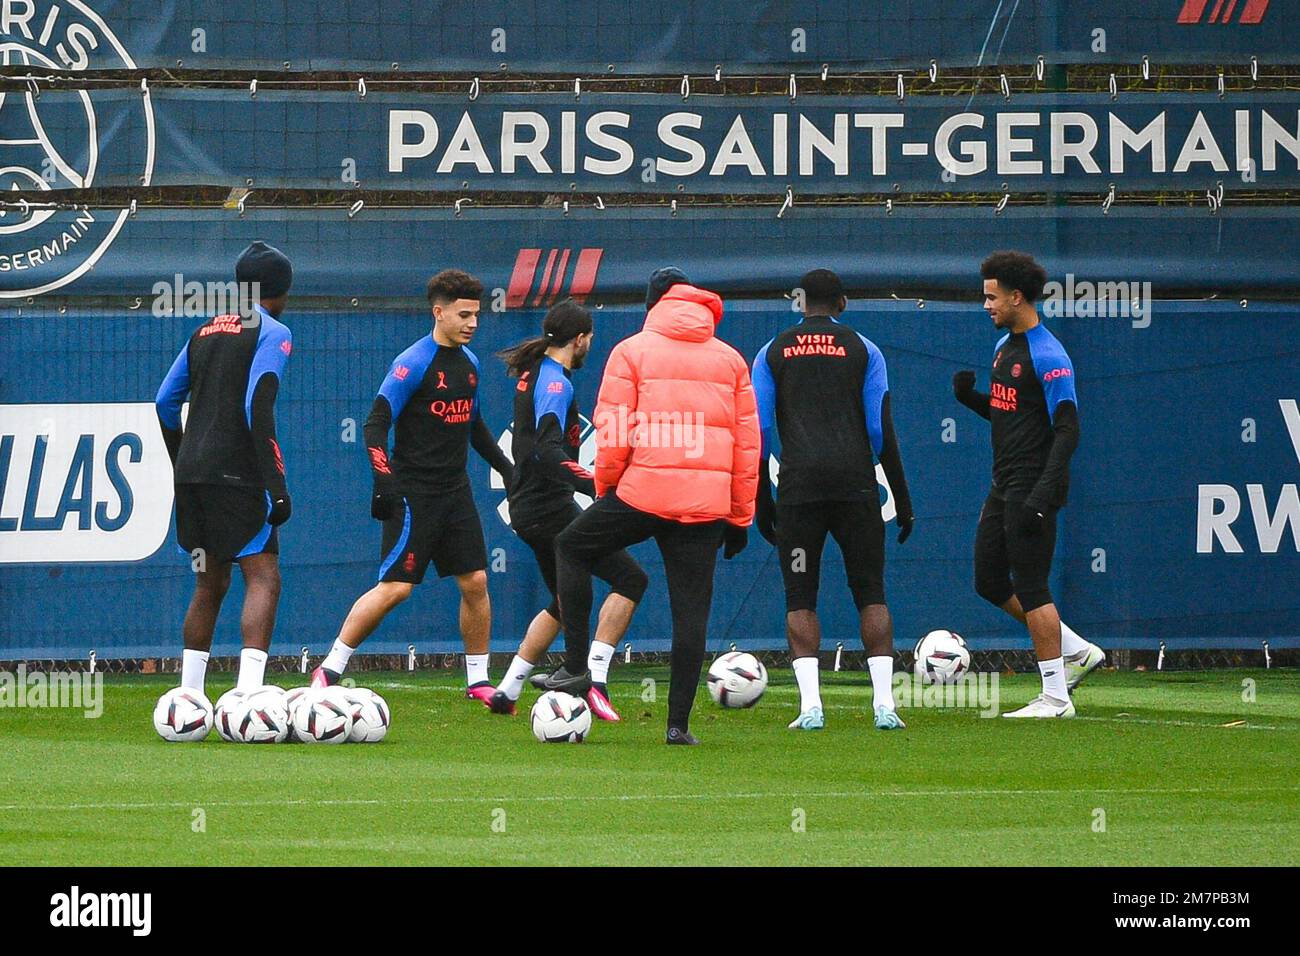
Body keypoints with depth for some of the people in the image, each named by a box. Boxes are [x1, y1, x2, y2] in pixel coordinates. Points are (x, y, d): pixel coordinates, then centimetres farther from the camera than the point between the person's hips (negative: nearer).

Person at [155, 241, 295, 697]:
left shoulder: (206, 332, 18)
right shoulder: (273, 333, -3)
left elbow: (166, 401, 20)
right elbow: (257, 407, -15)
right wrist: (276, 483, -16)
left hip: (192, 472, 7)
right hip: (235, 473, -7)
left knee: (210, 584, 17)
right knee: (263, 578, -10)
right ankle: (248, 694, -27)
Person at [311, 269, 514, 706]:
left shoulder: (468, 362, 11)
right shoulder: (414, 363, -12)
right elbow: (376, 423, -15)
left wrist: (505, 468, 24)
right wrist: (384, 479, -25)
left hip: (456, 491, 7)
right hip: (415, 493, -7)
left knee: (475, 582, 3)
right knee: (395, 587, -11)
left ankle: (477, 681, 15)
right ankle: (328, 671, -3)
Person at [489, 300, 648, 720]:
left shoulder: (532, 373, 13)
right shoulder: (555, 383, -16)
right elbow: (549, 452, -27)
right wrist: (598, 486, -35)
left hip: (528, 508, 10)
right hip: (550, 508, -10)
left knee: (564, 602, 22)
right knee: (630, 578, -10)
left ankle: (507, 692, 20)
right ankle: (594, 680, -18)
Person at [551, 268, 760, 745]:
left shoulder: (632, 351, 3)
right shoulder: (730, 360, 13)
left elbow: (612, 435, -3)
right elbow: (748, 441, 11)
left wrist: (605, 490, 12)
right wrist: (739, 517, 16)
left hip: (643, 491, -3)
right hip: (707, 503, 3)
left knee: (572, 548, 20)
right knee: (691, 608, 5)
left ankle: (576, 666, 14)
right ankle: (679, 722, 1)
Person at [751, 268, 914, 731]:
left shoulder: (773, 353, 11)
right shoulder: (862, 350, 9)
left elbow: (759, 433, 7)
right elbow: (882, 430, 5)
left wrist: (762, 502, 13)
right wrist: (902, 499, 10)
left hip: (798, 487, 0)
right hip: (855, 483, 0)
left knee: (799, 598, 5)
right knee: (871, 593, 6)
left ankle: (810, 704, -10)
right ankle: (884, 702, -4)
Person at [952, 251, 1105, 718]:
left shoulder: (1048, 356, -16)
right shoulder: (1004, 346, 13)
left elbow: (1067, 429, -19)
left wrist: (1043, 492, -27)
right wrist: (970, 396, 3)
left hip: (1032, 487, -10)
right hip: (1004, 487, 10)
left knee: (1030, 587, -7)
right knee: (990, 582, 12)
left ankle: (1055, 697, -1)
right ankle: (1076, 651, 22)